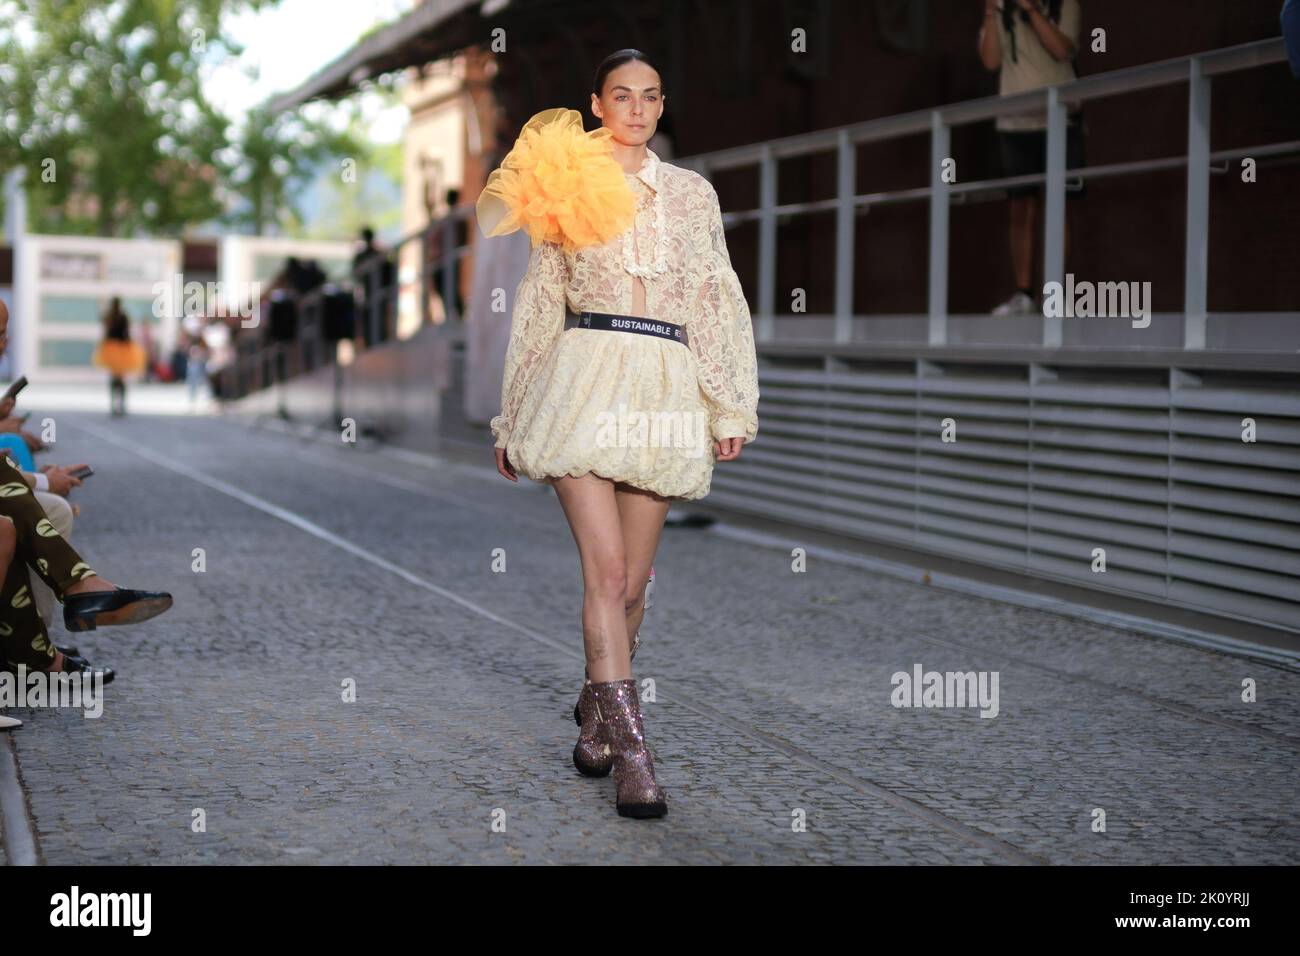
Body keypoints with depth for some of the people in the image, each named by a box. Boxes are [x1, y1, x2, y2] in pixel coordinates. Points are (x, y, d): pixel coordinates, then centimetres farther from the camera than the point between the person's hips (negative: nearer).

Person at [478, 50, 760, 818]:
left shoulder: (693, 193, 15)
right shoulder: (566, 186, 10)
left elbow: (719, 301, 14)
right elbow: (539, 303, 13)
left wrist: (732, 406, 5)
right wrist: (513, 418, 13)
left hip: (665, 390, 2)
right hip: (585, 377, -2)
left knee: (632, 581, 5)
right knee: (607, 569, -13)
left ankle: (596, 711, 28)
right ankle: (631, 749, -12)